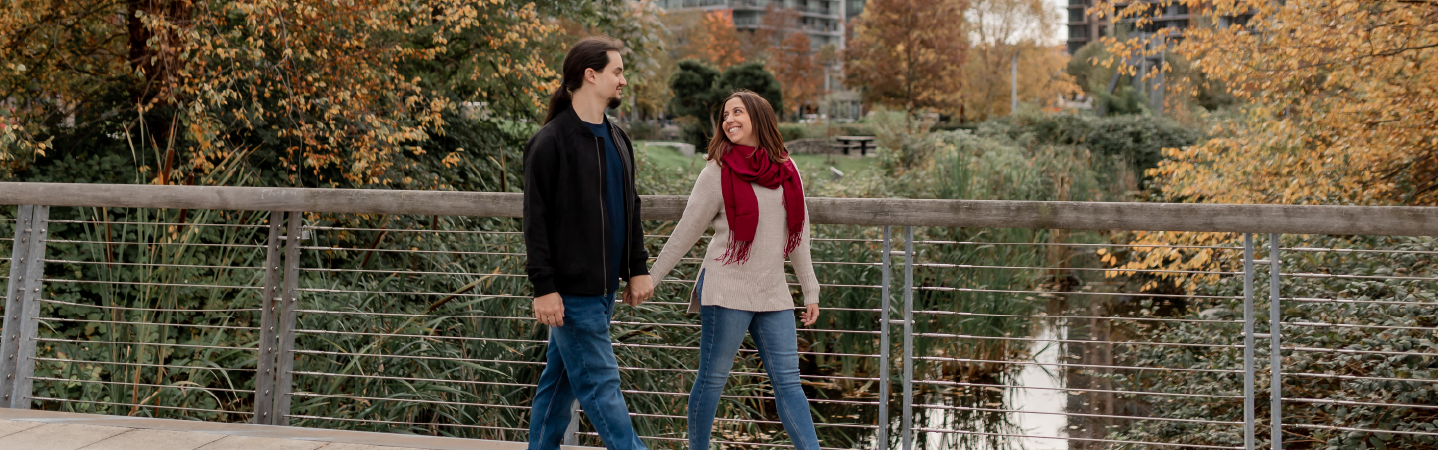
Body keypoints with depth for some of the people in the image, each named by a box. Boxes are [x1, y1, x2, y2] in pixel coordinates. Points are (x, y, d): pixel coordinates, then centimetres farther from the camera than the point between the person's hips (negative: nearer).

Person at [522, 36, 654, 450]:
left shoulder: (617, 140, 13)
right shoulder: (551, 142, -10)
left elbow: (629, 209, 19)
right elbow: (536, 221, -13)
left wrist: (638, 268, 12)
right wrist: (544, 287, -17)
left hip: (603, 288, 8)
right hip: (571, 291, -7)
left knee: (560, 381, 15)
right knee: (600, 385, -3)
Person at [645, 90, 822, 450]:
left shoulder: (786, 171, 8)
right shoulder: (718, 171, -3)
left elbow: (798, 233, 15)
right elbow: (686, 231, 1)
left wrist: (810, 291, 16)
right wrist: (650, 278, 1)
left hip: (772, 293, 4)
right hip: (727, 290, -4)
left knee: (788, 382, 4)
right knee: (712, 378, 3)